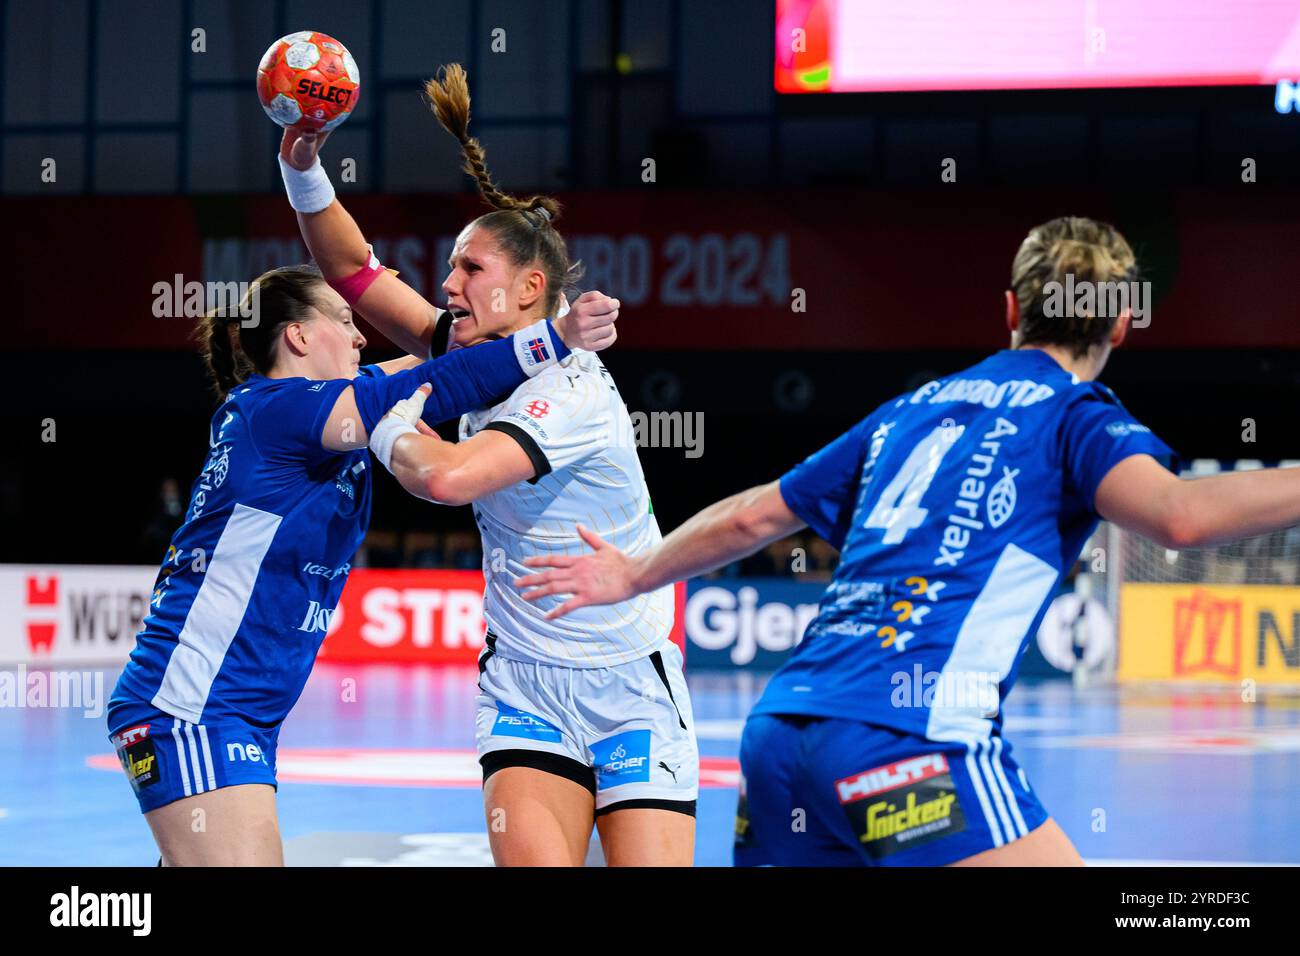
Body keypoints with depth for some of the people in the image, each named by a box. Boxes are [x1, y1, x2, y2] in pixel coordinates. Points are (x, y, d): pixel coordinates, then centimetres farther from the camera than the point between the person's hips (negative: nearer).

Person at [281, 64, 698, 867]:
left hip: (630, 688, -5)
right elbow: (359, 275, 9)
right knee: (532, 862, -15)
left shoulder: (573, 394, -21)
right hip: (525, 684, 5)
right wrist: (304, 171, -4)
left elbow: (446, 477, -35)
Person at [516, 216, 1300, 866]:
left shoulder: (912, 412, 25)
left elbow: (753, 516, 33)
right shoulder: (1075, 413, 7)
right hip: (914, 733, -7)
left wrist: (635, 575, 47)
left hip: (778, 725, 7)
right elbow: (1176, 514, -15)